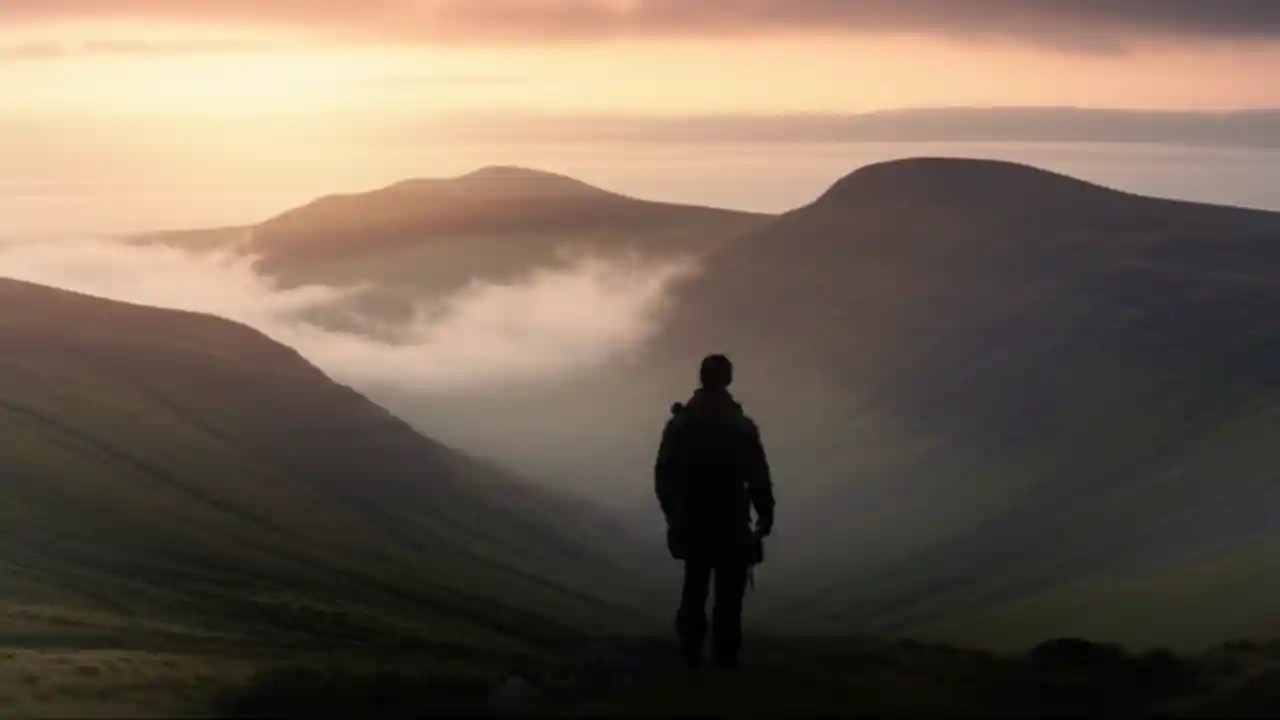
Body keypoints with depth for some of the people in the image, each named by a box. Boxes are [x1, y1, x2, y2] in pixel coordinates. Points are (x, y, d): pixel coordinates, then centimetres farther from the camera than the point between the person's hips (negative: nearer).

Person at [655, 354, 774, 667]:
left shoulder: (679, 424, 0)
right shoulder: (742, 427, -9)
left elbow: (663, 473, 4)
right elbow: (758, 477, -8)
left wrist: (672, 510, 16)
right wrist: (765, 515, 3)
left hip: (691, 522, 3)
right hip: (731, 524, -3)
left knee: (695, 585, 15)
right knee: (729, 591, 2)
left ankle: (691, 648, 13)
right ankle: (726, 652, 0)